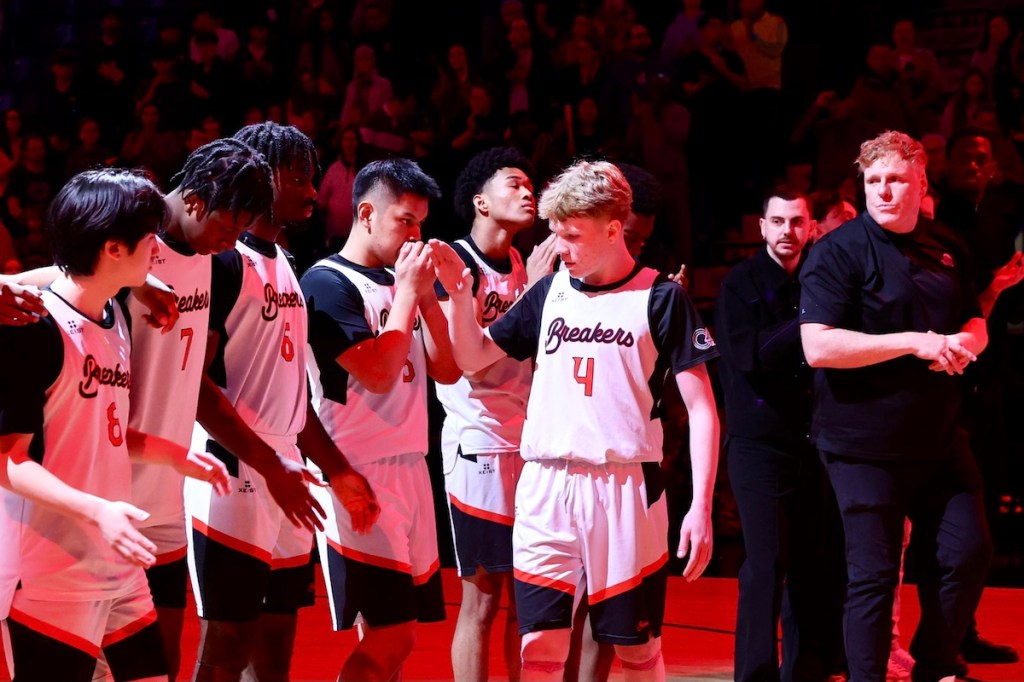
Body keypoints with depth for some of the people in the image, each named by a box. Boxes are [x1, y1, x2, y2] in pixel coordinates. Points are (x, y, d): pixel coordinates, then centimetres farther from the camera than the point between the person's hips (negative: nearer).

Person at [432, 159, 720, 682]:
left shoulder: (660, 298, -4)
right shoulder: (551, 292, 9)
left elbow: (701, 408, -5)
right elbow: (473, 358, 16)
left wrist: (701, 506, -12)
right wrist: (460, 294, -2)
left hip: (625, 488, -3)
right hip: (545, 488, 3)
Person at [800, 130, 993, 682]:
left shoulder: (945, 249, 9)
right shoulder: (839, 252, -11)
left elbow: (975, 325, 19)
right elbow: (818, 346, -21)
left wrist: (962, 343, -7)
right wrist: (913, 342, -24)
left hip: (938, 439, 7)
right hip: (866, 445, -6)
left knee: (967, 555, 9)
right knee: (873, 574, -2)